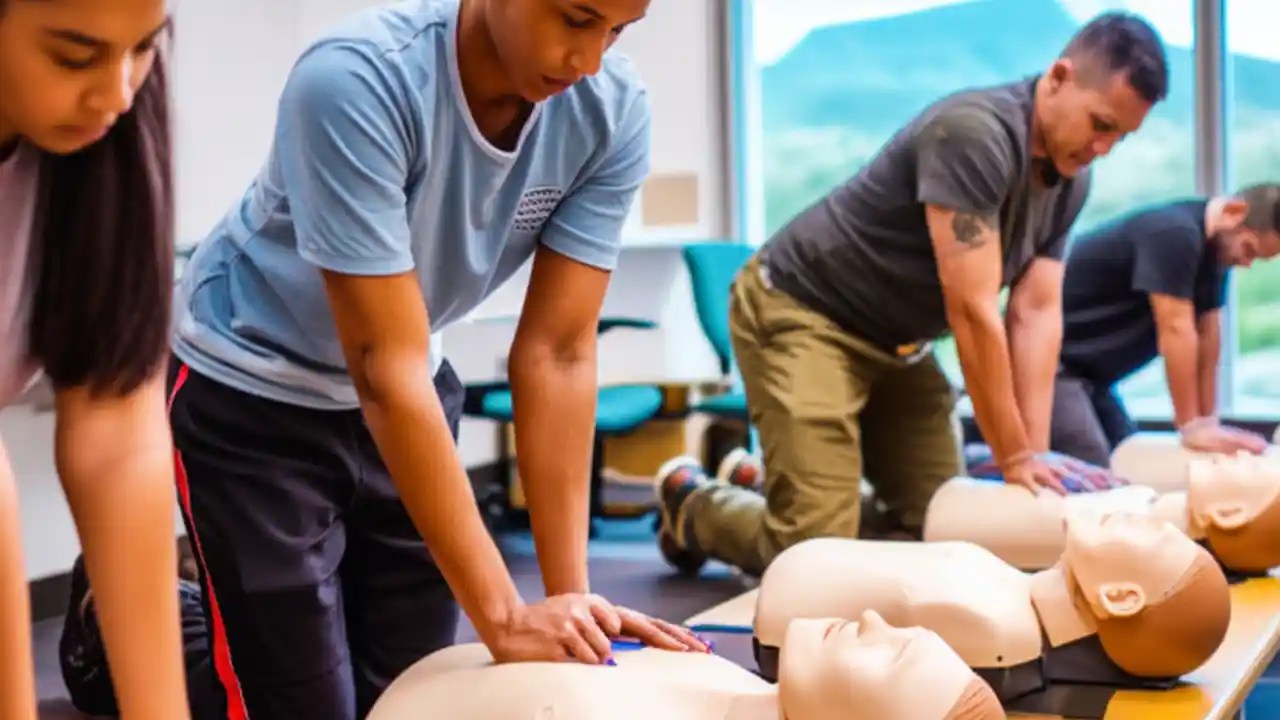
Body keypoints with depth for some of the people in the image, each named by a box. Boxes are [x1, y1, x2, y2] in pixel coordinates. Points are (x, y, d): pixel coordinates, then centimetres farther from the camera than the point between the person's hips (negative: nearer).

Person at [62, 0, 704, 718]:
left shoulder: (615, 110, -17)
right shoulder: (356, 77, -32)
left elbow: (558, 353, -16)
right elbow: (385, 365, -32)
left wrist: (570, 589, -20)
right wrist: (502, 616, -32)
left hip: (411, 393, 5)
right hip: (250, 394, -5)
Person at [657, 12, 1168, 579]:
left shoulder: (1070, 179, -1)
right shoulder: (974, 132, -29)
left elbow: (1037, 314, -5)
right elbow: (972, 309, -29)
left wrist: (1035, 452, -14)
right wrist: (1015, 459, -23)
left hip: (895, 340, 9)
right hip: (801, 312, -9)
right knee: (817, 544, -14)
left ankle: (769, 483, 25)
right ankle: (691, 509, 16)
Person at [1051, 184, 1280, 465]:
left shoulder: (1214, 246, 7)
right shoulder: (1174, 233, -24)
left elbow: (1207, 334, 5)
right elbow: (1175, 331, -26)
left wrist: (1209, 421, 0)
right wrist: (1192, 427, -23)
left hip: (1085, 369, 10)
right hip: (1047, 358, -10)